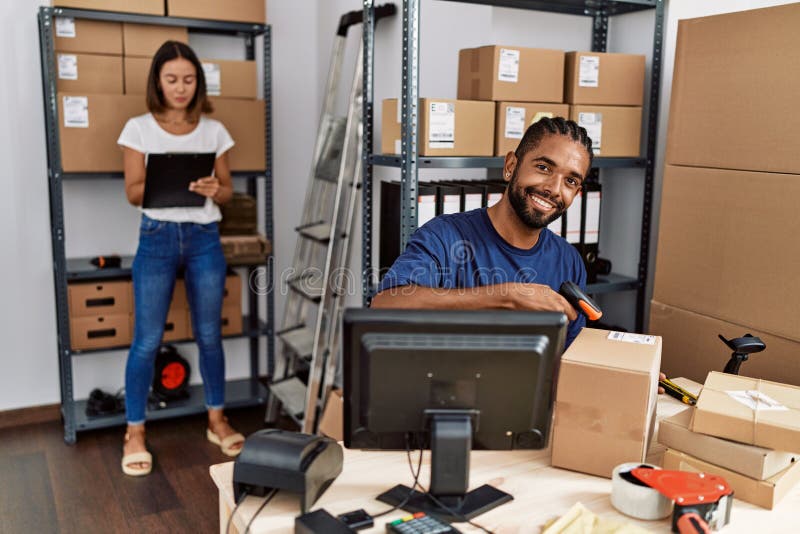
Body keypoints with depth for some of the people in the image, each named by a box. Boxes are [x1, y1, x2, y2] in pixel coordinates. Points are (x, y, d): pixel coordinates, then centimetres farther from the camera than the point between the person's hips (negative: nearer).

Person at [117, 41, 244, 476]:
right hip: (157, 237, -2)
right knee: (147, 340, 0)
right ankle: (134, 433, 14)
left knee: (209, 336, 9)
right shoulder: (139, 128, 1)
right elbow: (132, 192, -2)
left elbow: (227, 191, 8)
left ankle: (216, 420, 24)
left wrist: (212, 189, -15)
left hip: (204, 238, 2)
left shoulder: (214, 130, 6)